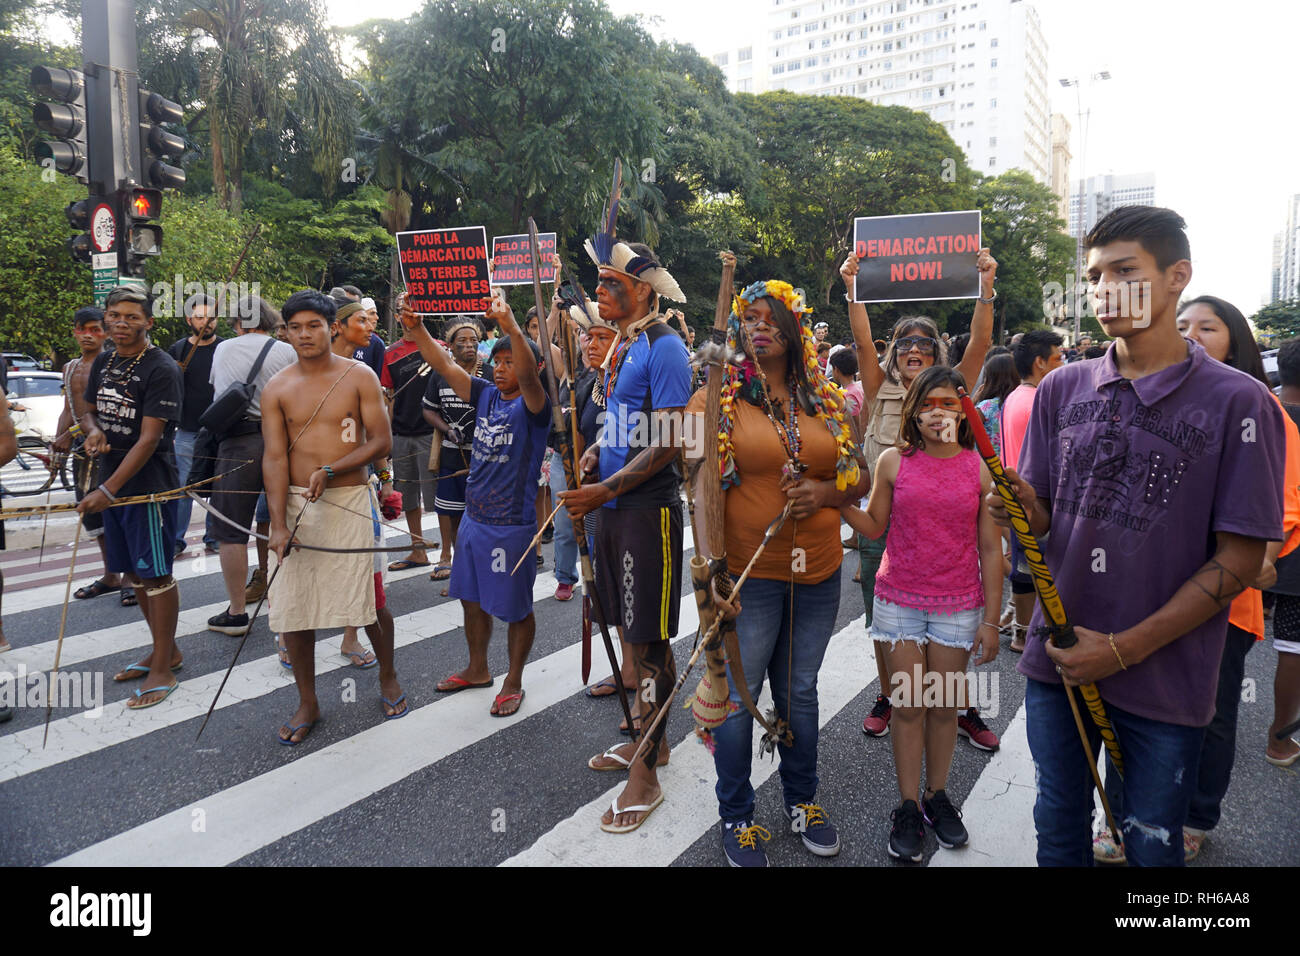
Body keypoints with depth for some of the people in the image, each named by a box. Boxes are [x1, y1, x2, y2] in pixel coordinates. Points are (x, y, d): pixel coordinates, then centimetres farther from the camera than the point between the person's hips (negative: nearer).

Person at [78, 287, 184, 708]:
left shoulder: (161, 369, -13)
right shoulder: (104, 362, 11)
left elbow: (149, 438, -19)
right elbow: (90, 409, 23)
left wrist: (108, 490, -22)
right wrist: (93, 430, -2)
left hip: (148, 485, -8)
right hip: (112, 483, 8)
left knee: (155, 575, -3)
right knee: (132, 573, 15)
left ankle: (162, 671, 7)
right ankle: (165, 651, 30)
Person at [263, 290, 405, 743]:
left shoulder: (359, 376, -1)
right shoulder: (276, 389, 3)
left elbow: (382, 441, -4)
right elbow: (274, 457, -3)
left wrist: (330, 471, -16)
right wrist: (278, 524, -13)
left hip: (351, 500, -2)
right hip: (297, 503, 2)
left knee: (372, 597, 4)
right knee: (292, 606, 3)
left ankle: (388, 679, 29)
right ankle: (307, 702, 21)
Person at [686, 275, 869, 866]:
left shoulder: (828, 402, 8)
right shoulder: (716, 398, -4)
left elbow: (860, 479, 14)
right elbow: (702, 489, -11)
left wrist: (827, 492, -8)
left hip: (818, 573, 4)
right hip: (746, 573, -3)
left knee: (800, 690, 17)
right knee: (737, 696, 6)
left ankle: (802, 800, 37)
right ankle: (735, 817, 25)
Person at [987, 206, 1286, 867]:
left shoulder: (1238, 402, -9)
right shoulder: (1062, 389, 3)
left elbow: (1240, 560, -10)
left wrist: (1123, 649, -16)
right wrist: (1023, 507, -17)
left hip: (1163, 678, -3)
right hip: (1058, 658, 4)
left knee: (1150, 846, 14)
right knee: (1058, 833, 19)